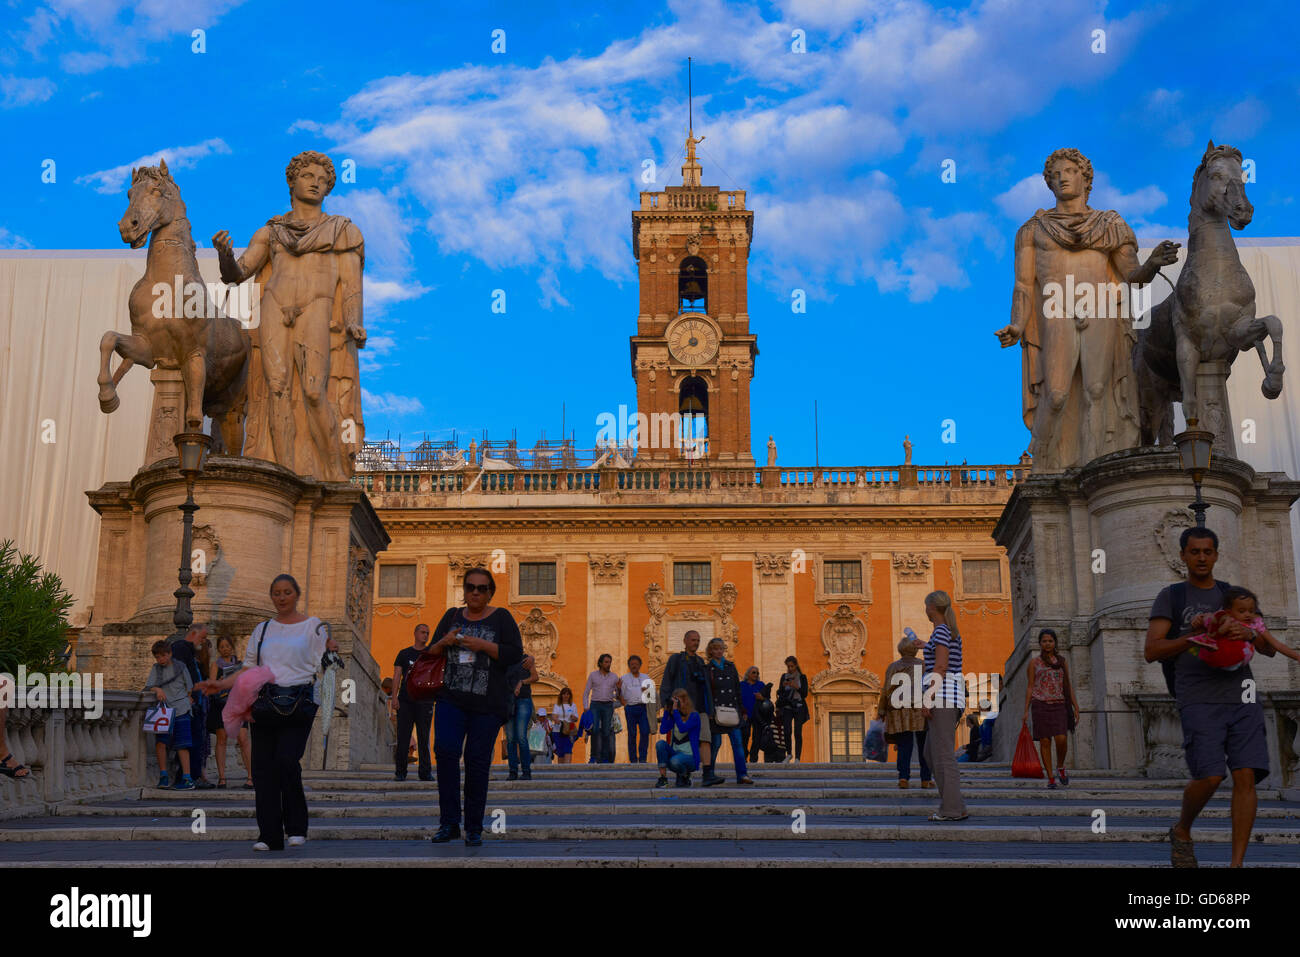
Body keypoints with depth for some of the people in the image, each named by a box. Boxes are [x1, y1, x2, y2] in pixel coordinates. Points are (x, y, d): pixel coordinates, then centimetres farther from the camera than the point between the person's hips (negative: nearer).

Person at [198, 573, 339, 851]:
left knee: (286, 761, -18)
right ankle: (269, 835, 6)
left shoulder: (314, 626, 8)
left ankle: (296, 827, -1)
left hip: (299, 703, -4)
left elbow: (322, 667, 5)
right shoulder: (262, 630, 18)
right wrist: (220, 685, 6)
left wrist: (330, 652, -15)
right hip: (265, 702, 4)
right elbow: (249, 669, 19)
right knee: (263, 766, -2)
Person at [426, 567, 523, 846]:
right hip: (451, 698, 2)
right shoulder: (452, 616, 15)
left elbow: (516, 655, -4)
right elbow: (432, 654, 17)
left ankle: (474, 828, 9)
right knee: (445, 749, -16)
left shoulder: (501, 618, 5)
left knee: (477, 760, -3)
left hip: (487, 703, -2)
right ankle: (448, 823, -10)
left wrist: (483, 645, -14)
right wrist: (444, 642, -5)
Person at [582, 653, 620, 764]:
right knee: (595, 730, -16)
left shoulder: (614, 677, 6)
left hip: (608, 706, 1)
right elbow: (586, 693, 4)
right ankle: (594, 756, -7)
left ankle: (605, 759, 2)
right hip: (595, 705, -1)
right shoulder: (593, 675, 2)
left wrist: (619, 688, -14)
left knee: (606, 732, -3)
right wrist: (585, 707, -7)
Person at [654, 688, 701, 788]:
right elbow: (662, 730, -5)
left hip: (689, 757, -5)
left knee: (675, 761, -37)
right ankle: (663, 778, -21)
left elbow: (683, 729, -24)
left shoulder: (694, 715, -8)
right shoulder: (673, 717, 8)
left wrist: (675, 710, -24)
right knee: (660, 743, -22)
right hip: (674, 753, 5)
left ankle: (685, 776, 0)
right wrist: (667, 711, -5)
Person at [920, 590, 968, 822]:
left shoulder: (941, 631, -9)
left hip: (941, 695, -10)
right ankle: (951, 803, 11)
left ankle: (953, 809, -7)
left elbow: (940, 666, -17)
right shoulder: (954, 633, 20)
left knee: (942, 753, -7)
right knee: (931, 753, 13)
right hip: (953, 698, 10)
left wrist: (927, 699, -18)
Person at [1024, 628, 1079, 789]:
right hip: (1040, 705, -1)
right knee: (1045, 742, -3)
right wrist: (1026, 710, 0)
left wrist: (1076, 707, 5)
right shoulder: (1034, 662, 8)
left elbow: (1068, 686, 13)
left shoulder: (1061, 661, 13)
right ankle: (1050, 779, 3)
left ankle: (1060, 767, 12)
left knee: (1061, 739, -15)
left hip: (1059, 705, 1)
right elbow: (1030, 686, 7)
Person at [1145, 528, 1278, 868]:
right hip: (1199, 700, -3)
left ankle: (1237, 864, -5)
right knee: (1210, 776, -16)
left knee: (1246, 776, -10)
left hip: (1241, 697, 3)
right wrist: (1198, 636, -13)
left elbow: (1269, 649, 16)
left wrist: (1250, 634, -7)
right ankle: (1181, 831, 13)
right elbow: (1151, 651, -1)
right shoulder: (1171, 596, 9)